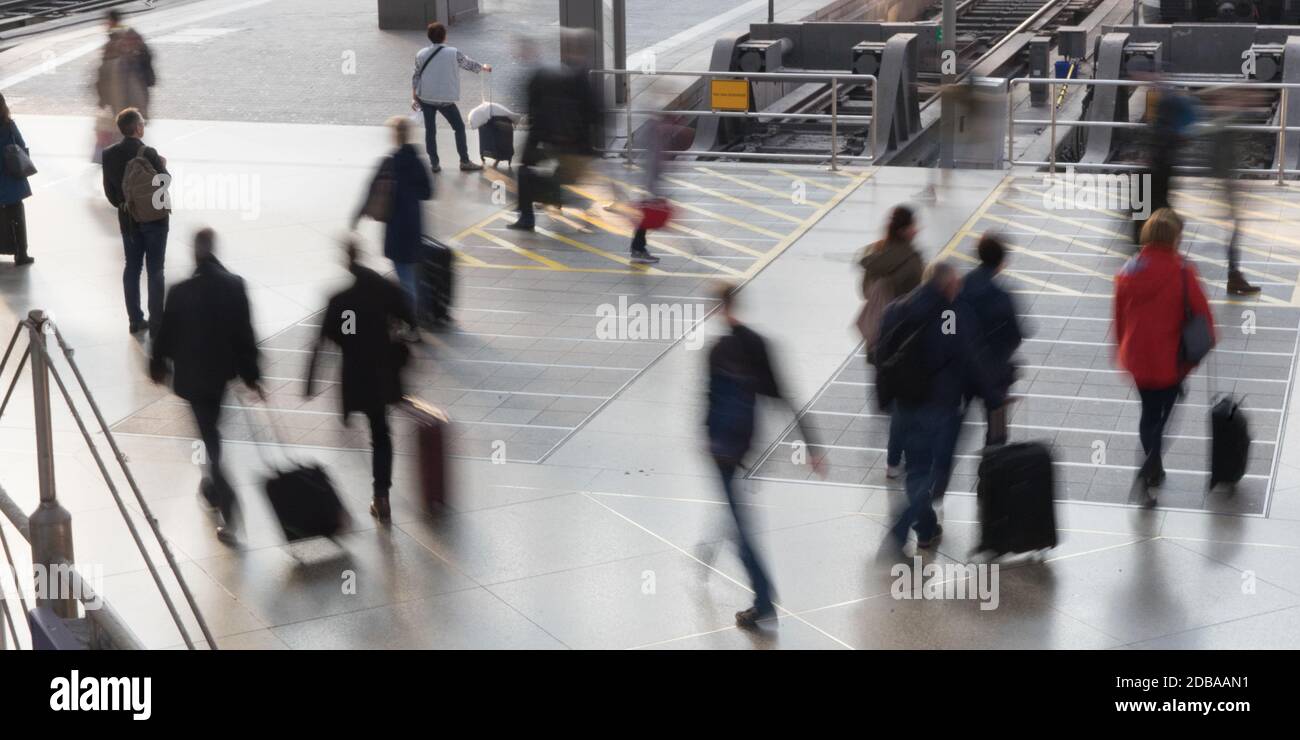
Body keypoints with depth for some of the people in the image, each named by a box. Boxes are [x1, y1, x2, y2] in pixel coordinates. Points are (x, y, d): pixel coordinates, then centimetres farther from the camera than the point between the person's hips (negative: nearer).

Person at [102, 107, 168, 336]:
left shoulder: (109, 154, -4)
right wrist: (163, 167, 2)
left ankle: (135, 320, 19)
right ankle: (156, 324, 5)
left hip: (128, 220, 5)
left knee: (132, 268, 15)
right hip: (154, 219, -5)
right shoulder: (148, 154, -21)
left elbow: (109, 189, 3)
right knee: (155, 271, 3)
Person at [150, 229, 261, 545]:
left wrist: (158, 365, 11)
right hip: (222, 371, 4)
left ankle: (229, 510, -8)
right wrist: (250, 374, 3)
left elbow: (166, 334, -7)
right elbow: (245, 333, -5)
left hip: (192, 375, -4)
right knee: (212, 428, 25)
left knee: (209, 435, 1)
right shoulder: (235, 285, -9)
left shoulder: (181, 291, -18)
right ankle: (213, 484, 42)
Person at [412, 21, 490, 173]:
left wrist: (414, 97, 11)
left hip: (425, 98, 3)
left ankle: (434, 164, 12)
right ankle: (465, 162, 14)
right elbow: (470, 64, 7)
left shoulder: (421, 54, -1)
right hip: (445, 99, -3)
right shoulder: (454, 53, -8)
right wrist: (484, 67, 27)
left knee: (430, 130, 11)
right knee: (459, 127, 12)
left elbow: (416, 76, 4)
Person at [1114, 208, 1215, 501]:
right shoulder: (1182, 271, -16)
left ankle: (1153, 471, 30)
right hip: (1169, 358, -4)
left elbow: (1119, 315, 6)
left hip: (1137, 358, 4)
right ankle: (1150, 464, -11)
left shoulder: (1129, 270, -3)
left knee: (1149, 411, 21)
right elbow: (1201, 311, -10)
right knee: (1166, 413, 10)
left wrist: (1124, 347, 19)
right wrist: (1207, 342, 7)